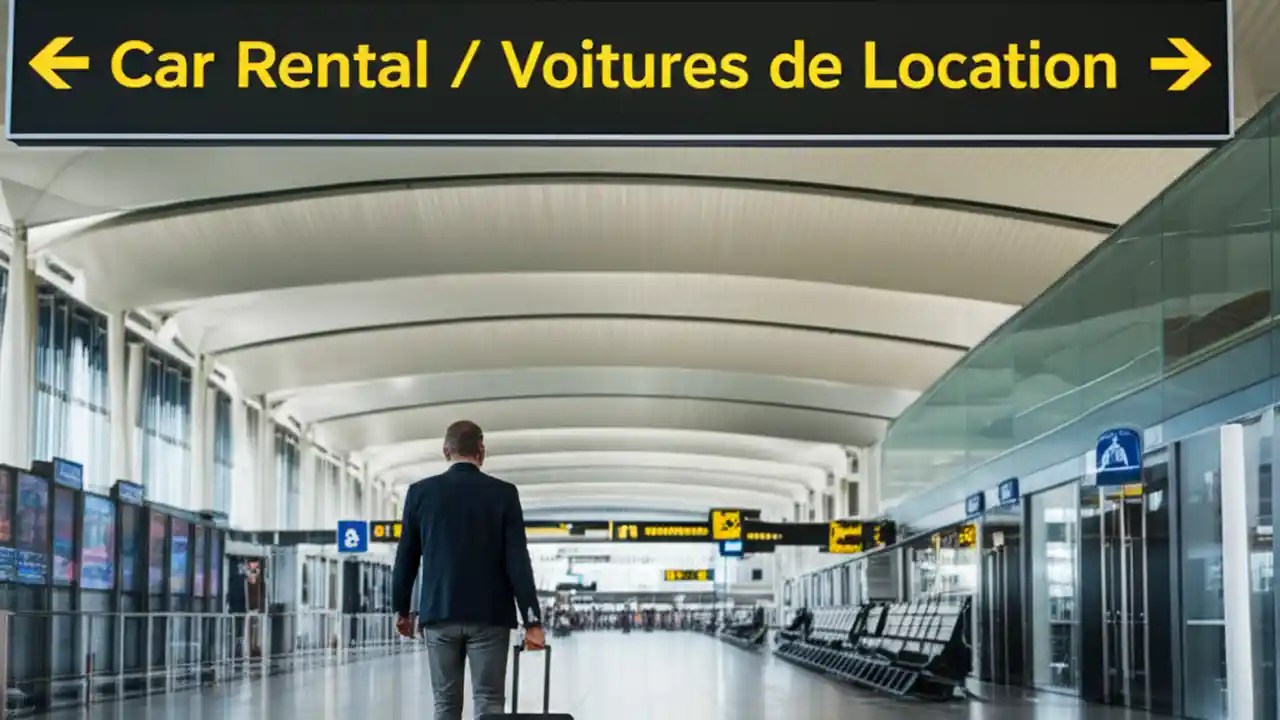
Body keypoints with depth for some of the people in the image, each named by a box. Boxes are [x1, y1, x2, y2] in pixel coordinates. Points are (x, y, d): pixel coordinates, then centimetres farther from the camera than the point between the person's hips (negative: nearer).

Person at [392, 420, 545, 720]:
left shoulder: (421, 492, 2)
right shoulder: (503, 494, -3)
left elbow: (406, 557, 7)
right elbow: (518, 562, -7)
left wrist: (402, 609, 18)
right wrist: (532, 621, -6)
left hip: (438, 614, 2)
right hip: (489, 616, -2)